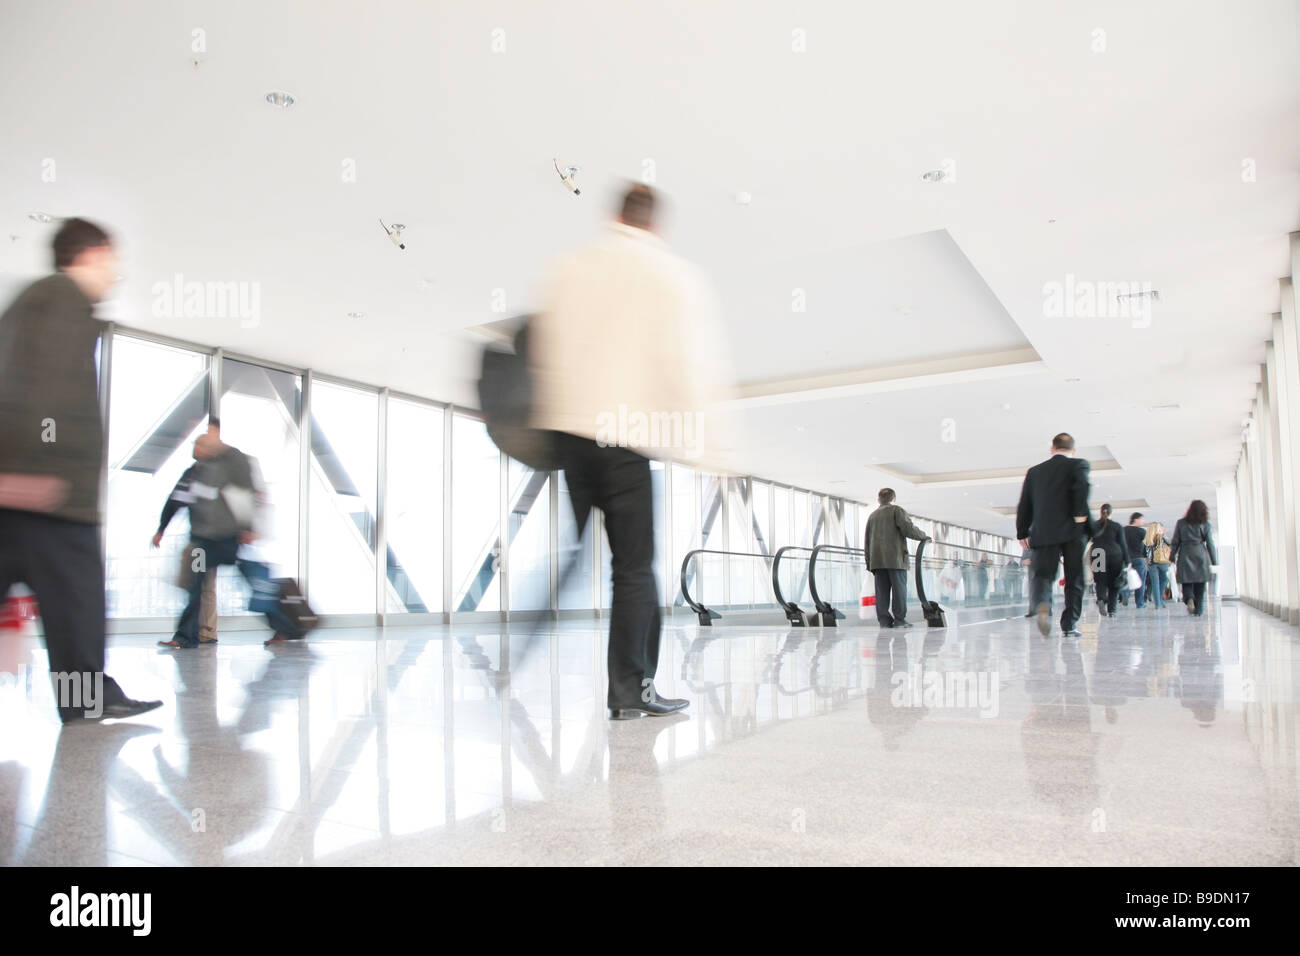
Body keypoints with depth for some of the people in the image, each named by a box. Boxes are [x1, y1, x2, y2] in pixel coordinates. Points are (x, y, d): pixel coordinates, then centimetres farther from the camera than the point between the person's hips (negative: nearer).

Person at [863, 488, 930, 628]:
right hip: (895, 558, -5)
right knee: (899, 589, -3)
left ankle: (884, 620, 0)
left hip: (877, 559, 5)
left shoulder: (872, 515, 22)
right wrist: (924, 536, 4)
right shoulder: (896, 510, 4)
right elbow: (908, 528, -11)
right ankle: (899, 620, -5)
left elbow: (867, 541, 19)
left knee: (882, 591, 3)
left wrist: (869, 563, 20)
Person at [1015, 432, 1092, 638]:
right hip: (1072, 532, -2)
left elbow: (1024, 505, 14)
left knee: (1041, 574, -2)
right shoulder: (1078, 464, 6)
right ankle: (1069, 625, 9)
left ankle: (1042, 605, -34)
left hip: (1043, 533, 2)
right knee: (1074, 579, 9)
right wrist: (1080, 514, -12)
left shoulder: (1034, 471, 16)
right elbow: (1081, 486, -17)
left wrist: (1022, 533, 19)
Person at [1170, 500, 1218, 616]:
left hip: (1185, 558, 0)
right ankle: (1198, 610, 6)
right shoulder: (1205, 525, 1)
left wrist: (1172, 559, 8)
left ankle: (1189, 599, -24)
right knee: (1200, 587, 8)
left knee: (1187, 584, 5)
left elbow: (1174, 542, 3)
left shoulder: (1181, 523, 3)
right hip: (1201, 557, 0)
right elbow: (1210, 544, 1)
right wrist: (1215, 562, 6)